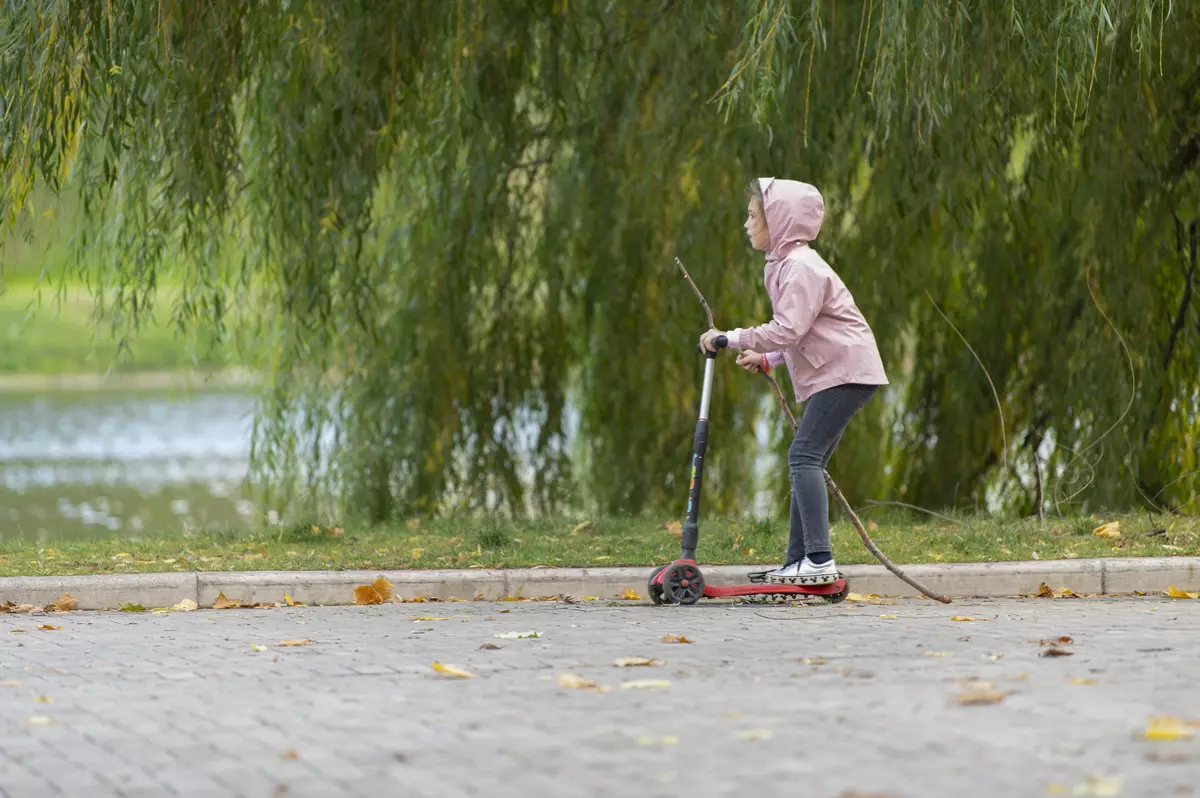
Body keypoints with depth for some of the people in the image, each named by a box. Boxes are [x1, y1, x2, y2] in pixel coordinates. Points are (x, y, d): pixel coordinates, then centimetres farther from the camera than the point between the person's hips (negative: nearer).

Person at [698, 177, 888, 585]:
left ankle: (820, 560, -22)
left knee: (805, 455, -17)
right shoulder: (785, 264, 18)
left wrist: (731, 338, -21)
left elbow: (789, 329, -25)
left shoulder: (802, 267, -15)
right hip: (833, 372, 11)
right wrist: (766, 360, 16)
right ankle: (799, 561, 9)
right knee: (807, 460, 8)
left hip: (846, 370, -11)